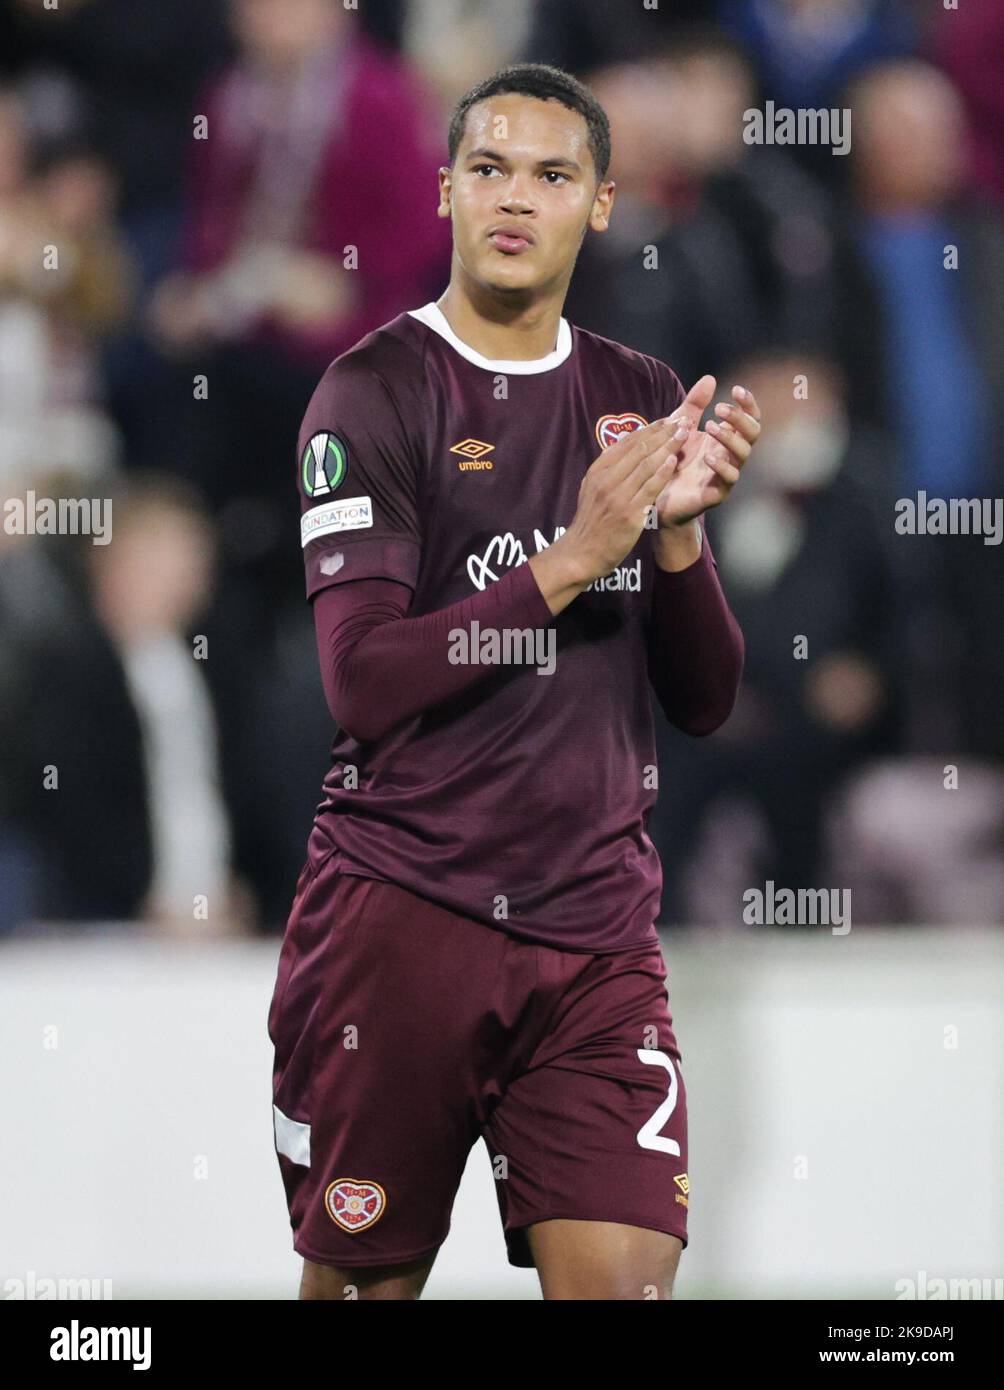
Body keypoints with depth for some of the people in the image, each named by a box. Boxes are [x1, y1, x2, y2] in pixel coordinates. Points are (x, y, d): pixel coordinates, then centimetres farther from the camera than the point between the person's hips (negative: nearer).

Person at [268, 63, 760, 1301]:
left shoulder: (641, 401, 12)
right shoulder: (375, 392, -4)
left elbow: (705, 702, 9)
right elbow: (361, 679, -15)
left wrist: (680, 527, -8)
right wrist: (569, 561, -20)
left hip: (598, 926, 4)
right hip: (402, 910, -3)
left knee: (627, 1280, -10)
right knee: (363, 1281, 4)